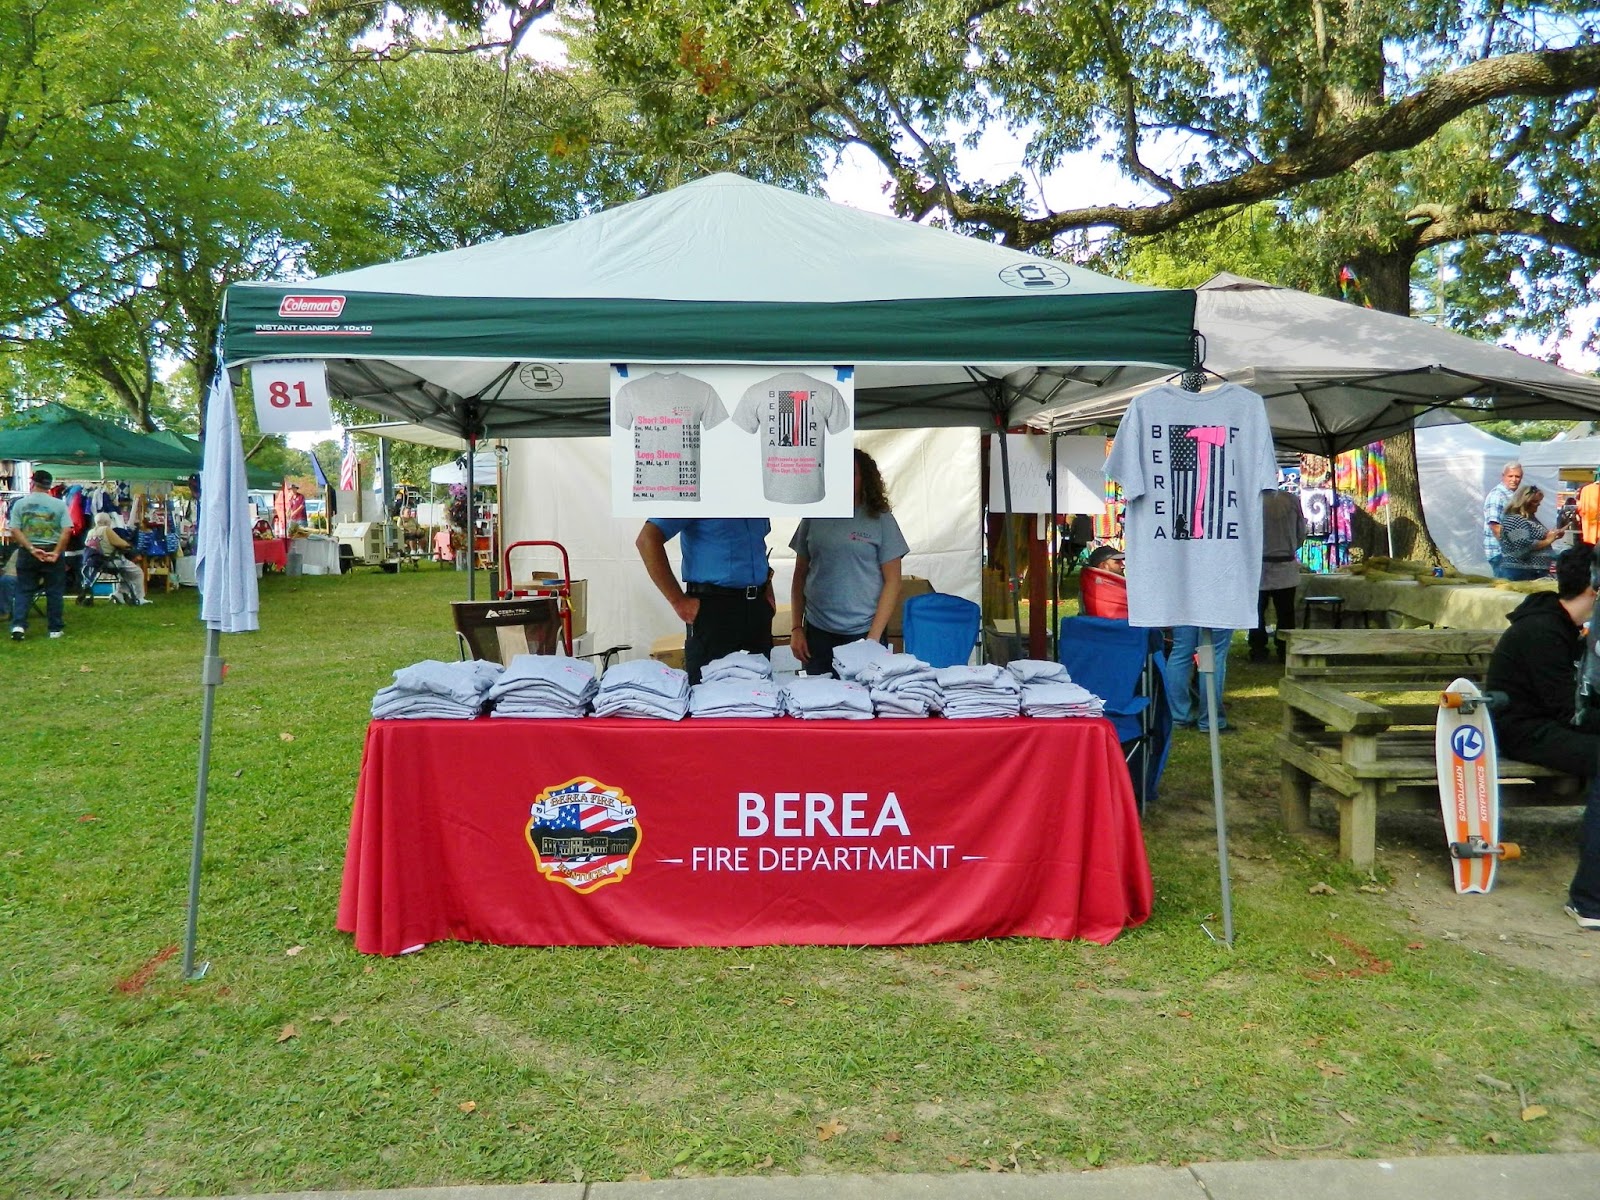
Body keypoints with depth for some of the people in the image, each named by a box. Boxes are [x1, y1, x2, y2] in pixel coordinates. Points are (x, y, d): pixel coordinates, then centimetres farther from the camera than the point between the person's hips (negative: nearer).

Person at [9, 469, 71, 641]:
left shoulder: (20, 504, 1)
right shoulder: (59, 504, -2)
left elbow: (14, 531, -9)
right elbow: (67, 531, -11)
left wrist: (32, 549, -13)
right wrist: (56, 552, -12)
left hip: (27, 553, 1)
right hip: (52, 551, -1)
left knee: (23, 591, 8)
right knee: (54, 592, 5)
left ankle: (18, 625, -5)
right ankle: (55, 629, 8)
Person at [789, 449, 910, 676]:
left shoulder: (880, 520, 0)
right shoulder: (813, 519, 8)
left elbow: (892, 582, -1)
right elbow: (800, 576, 13)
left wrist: (874, 637, -8)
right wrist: (796, 629, 6)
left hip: (863, 632, -2)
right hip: (818, 632, 2)